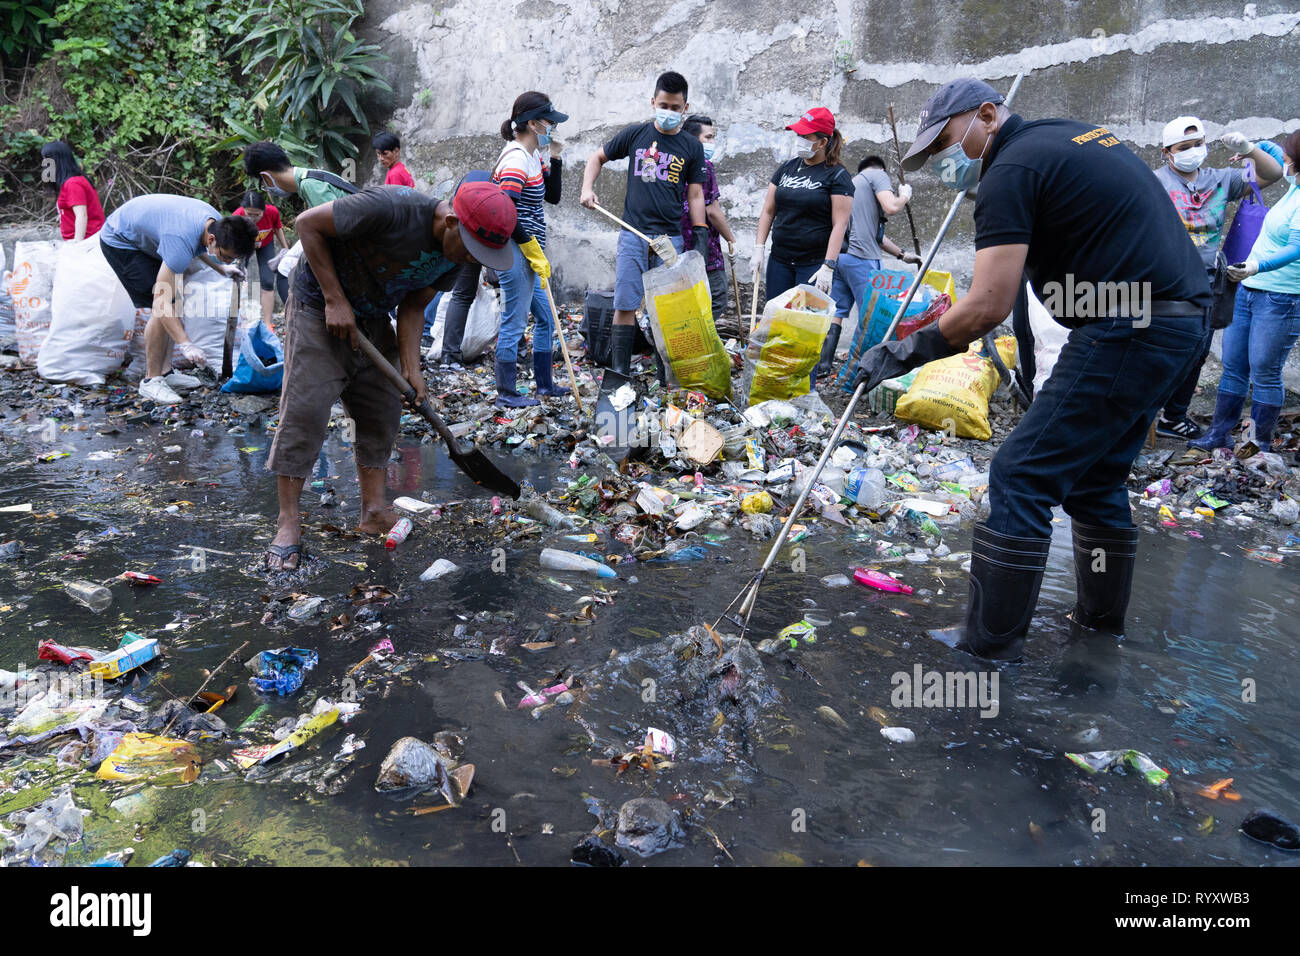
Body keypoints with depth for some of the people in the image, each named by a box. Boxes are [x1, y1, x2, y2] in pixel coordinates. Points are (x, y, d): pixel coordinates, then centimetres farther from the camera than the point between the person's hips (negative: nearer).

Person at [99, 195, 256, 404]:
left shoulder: (215, 221, -14)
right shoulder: (181, 242, -40)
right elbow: (161, 302, -40)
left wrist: (221, 269, 0)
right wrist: (186, 344, -44)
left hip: (145, 238, 9)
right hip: (120, 241, -9)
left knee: (176, 302, 5)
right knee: (166, 307, -18)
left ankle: (165, 372, 12)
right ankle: (151, 381, -9)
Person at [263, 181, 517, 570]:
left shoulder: (454, 252, -9)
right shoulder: (390, 207, -32)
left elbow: (413, 308, -1)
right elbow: (307, 223, -22)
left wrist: (411, 370, -11)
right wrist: (335, 300, -22)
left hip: (374, 319, 7)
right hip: (318, 307, -7)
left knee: (382, 411, 4)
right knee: (304, 410, -10)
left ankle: (373, 511, 15)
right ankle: (288, 521, -1)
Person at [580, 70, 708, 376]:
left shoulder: (691, 147, 8)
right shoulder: (635, 134, 6)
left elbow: (695, 195, 10)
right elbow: (598, 158, 18)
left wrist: (700, 237, 2)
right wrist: (587, 188, 1)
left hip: (671, 237, 1)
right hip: (633, 234, 0)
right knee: (625, 305, -4)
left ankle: (666, 375, 12)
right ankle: (619, 372, 2)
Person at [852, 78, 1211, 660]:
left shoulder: (1012, 169, -11)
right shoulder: (1076, 134, 19)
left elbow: (989, 306, -18)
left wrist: (905, 352, -9)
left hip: (1126, 330, -10)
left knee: (1021, 478, -8)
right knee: (1094, 477, 19)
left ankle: (989, 647, -4)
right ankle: (1101, 626, 30)